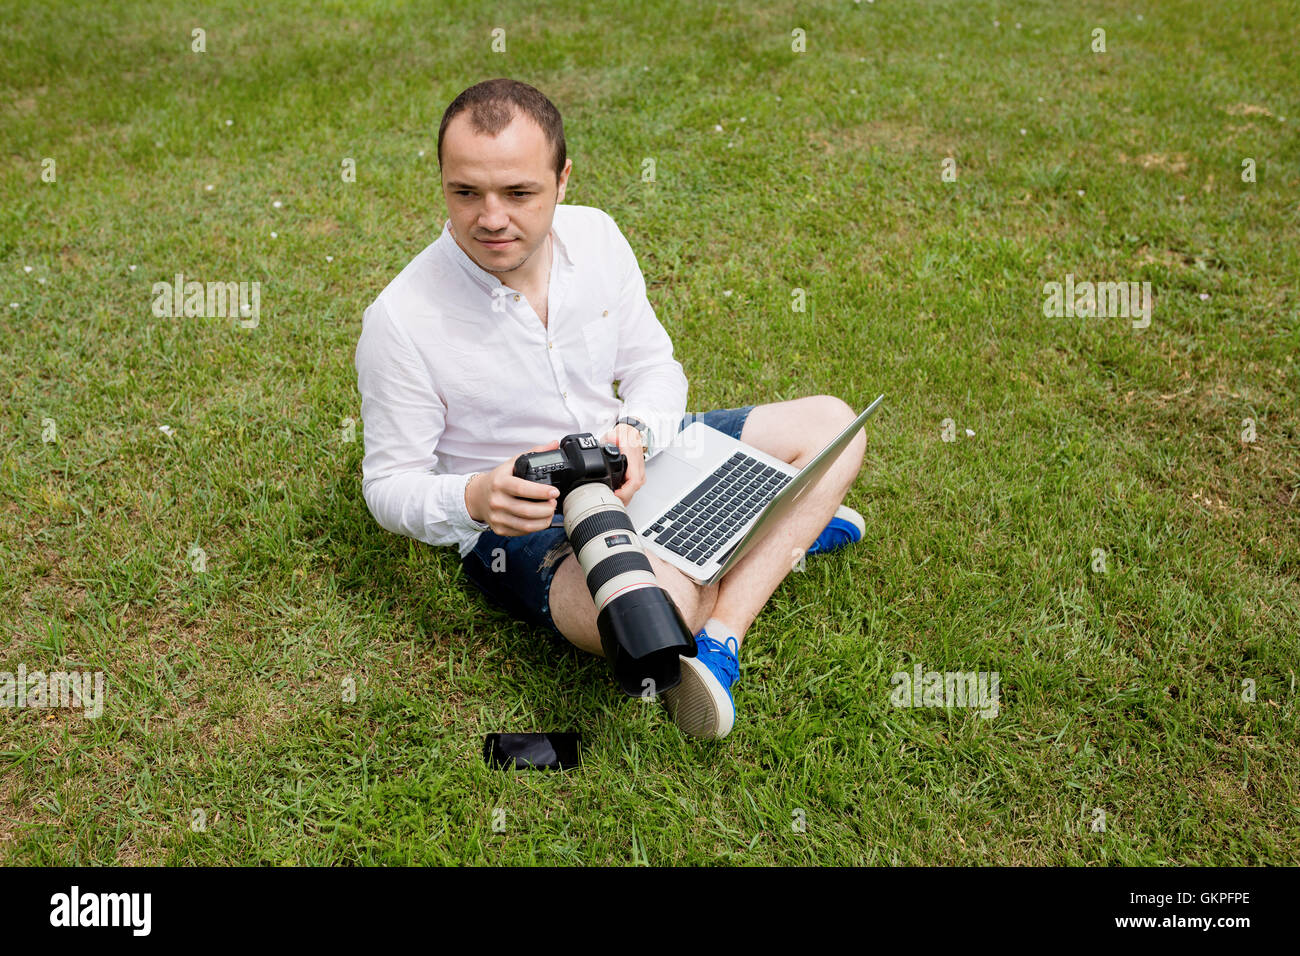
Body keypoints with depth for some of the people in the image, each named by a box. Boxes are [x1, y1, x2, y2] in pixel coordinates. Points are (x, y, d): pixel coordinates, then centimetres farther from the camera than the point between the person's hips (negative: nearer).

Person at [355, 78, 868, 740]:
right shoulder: (399, 322, -21)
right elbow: (389, 486, -13)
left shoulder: (595, 236, -7)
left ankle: (719, 644, -14)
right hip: (520, 521, -6)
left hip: (632, 460, 7)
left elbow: (654, 366, 4)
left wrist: (634, 433, -20)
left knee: (831, 423, -1)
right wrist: (475, 499, -35)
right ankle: (783, 535, -2)